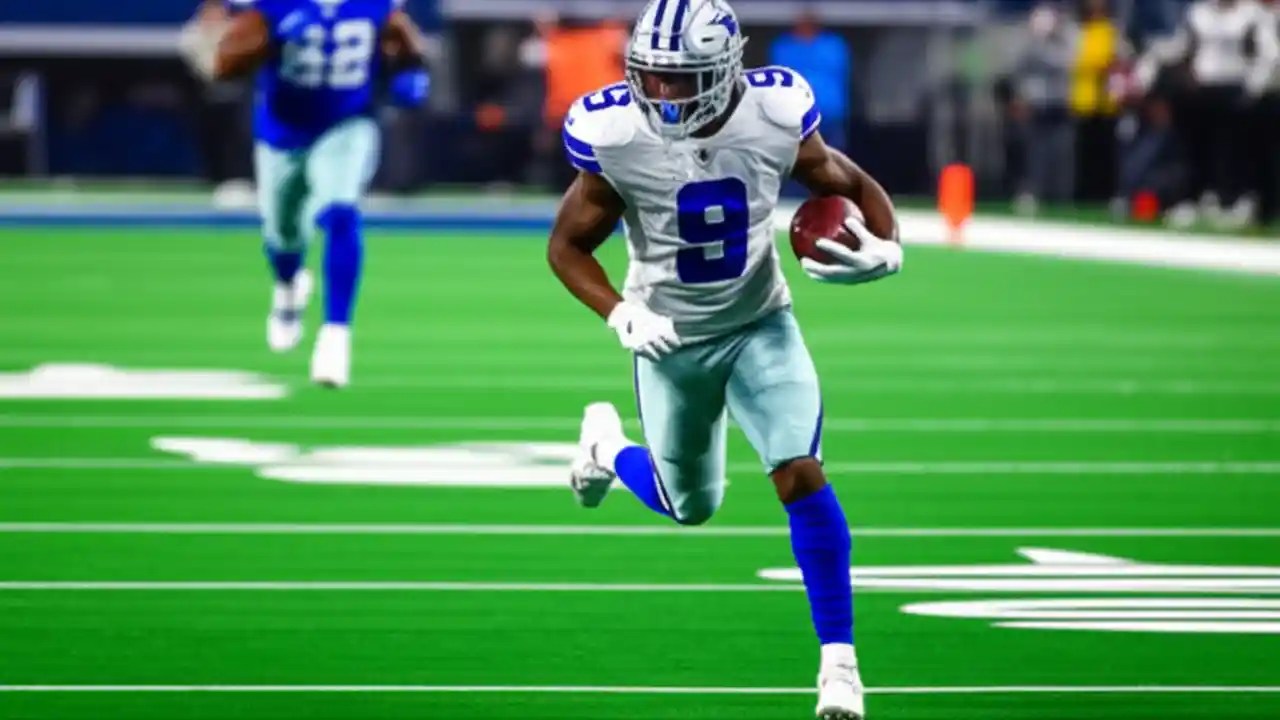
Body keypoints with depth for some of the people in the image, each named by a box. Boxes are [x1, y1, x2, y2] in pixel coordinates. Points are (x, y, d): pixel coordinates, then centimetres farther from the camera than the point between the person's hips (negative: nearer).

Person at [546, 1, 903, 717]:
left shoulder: (775, 116, -20)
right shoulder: (616, 137, -23)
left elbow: (855, 186, -4)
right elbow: (568, 245, -9)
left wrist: (885, 248, -24)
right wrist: (621, 315, -25)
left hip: (761, 324, 0)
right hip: (672, 337, 0)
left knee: (801, 475, -17)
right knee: (691, 507, 14)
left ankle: (839, 657, -6)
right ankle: (607, 441, 48)